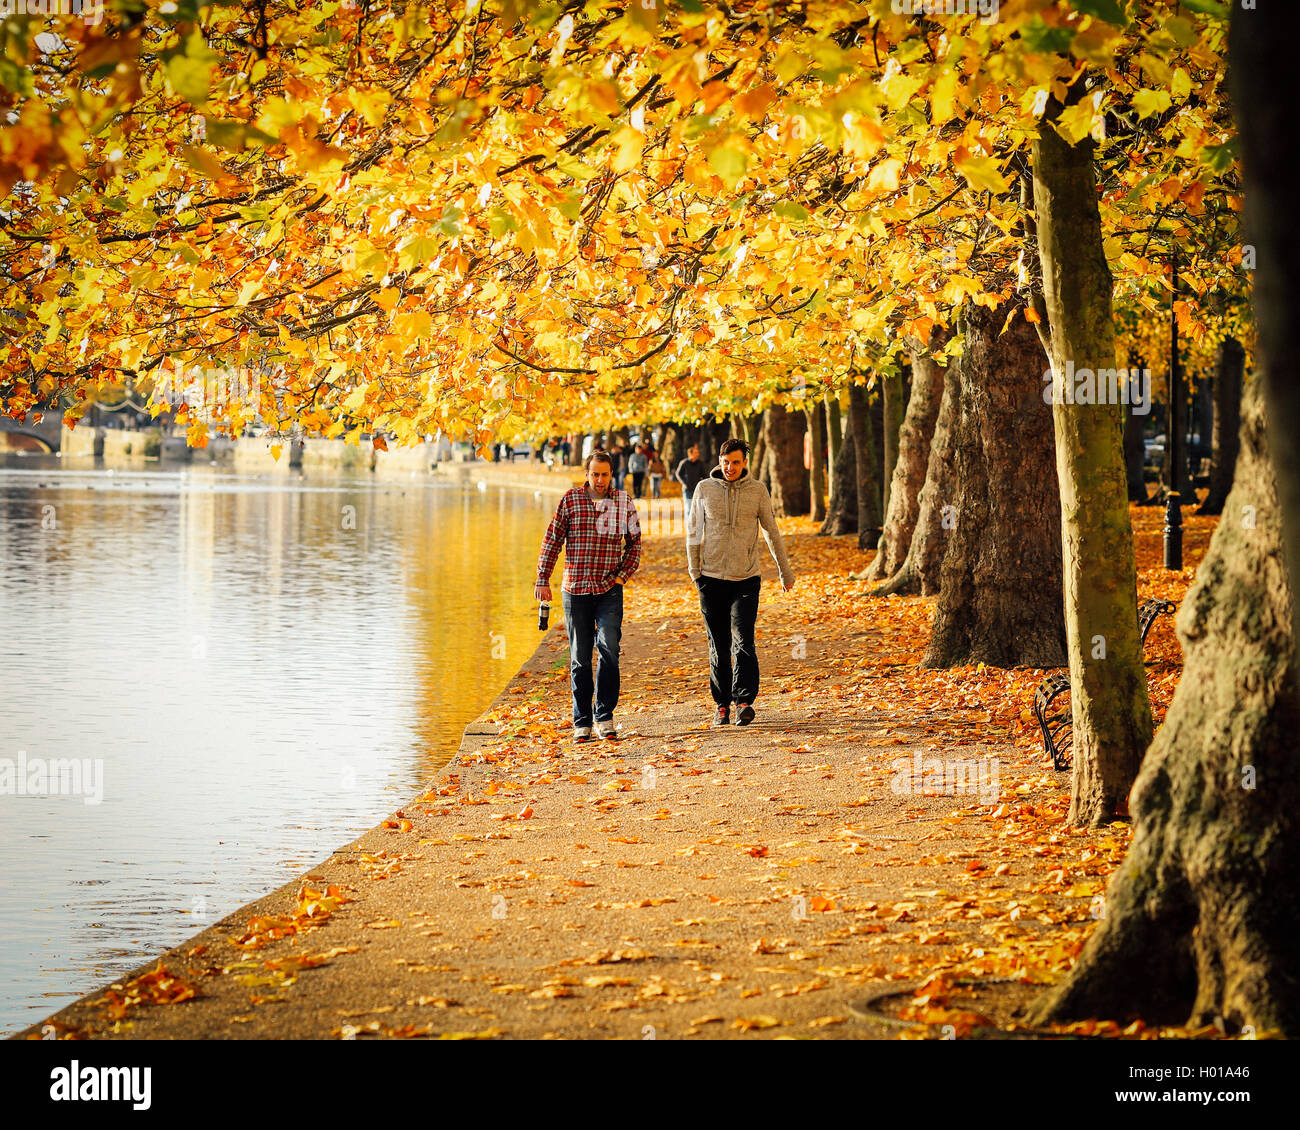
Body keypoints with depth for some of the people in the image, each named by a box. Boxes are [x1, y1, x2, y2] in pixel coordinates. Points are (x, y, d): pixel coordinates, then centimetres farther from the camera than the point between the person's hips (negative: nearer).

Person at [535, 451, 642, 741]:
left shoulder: (623, 501, 4)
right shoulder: (571, 500, 1)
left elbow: (635, 542, 12)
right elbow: (552, 540, 4)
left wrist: (623, 575, 0)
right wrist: (543, 579, -1)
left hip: (609, 589, 0)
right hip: (575, 588, 0)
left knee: (608, 646, -17)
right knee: (579, 657, 5)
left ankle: (605, 714, -5)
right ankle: (582, 722, 14)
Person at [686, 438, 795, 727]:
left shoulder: (758, 491, 3)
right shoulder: (705, 489, 4)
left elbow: (772, 532, 10)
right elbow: (694, 532, 9)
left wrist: (785, 571, 15)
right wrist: (694, 569, 2)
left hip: (746, 579, -1)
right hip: (712, 578, 1)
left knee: (743, 642, -12)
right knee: (718, 646, 5)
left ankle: (744, 701, -14)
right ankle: (722, 704, 11)